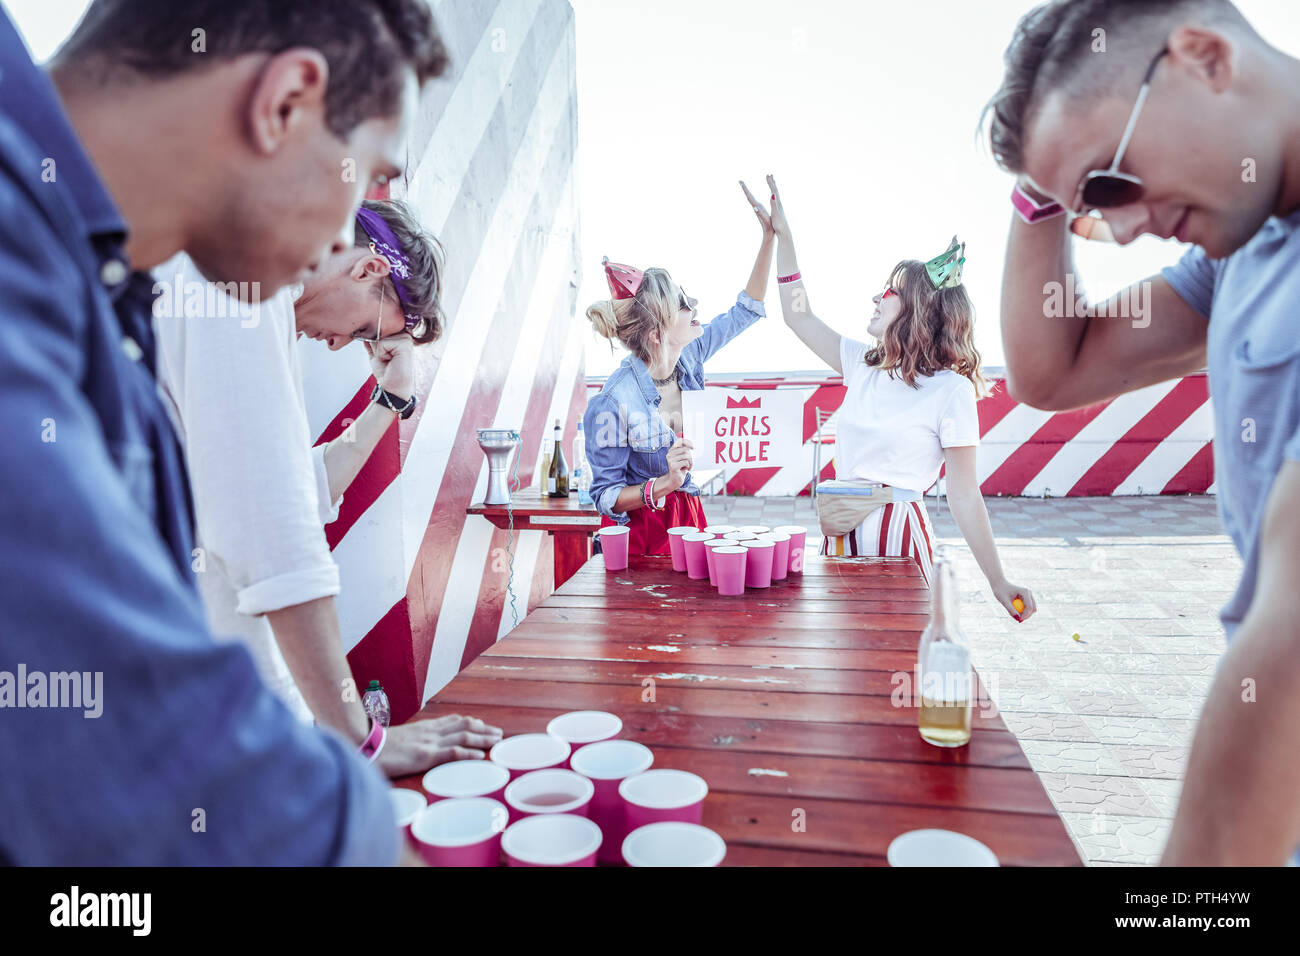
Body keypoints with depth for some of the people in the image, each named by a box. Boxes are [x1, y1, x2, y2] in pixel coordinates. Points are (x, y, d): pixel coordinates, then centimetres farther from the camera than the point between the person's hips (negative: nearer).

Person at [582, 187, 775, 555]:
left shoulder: (688, 356, -10)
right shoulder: (613, 404, -28)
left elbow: (745, 310, 6)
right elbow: (605, 497, -18)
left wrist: (769, 236, 0)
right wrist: (664, 484, -32)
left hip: (688, 519, 6)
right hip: (639, 533, -5)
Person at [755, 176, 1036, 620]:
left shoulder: (952, 389, -10)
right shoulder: (863, 364, 8)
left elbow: (964, 495, -9)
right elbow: (799, 317, 16)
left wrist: (998, 581, -10)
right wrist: (782, 235, 14)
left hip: (899, 534, -6)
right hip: (843, 533, 6)